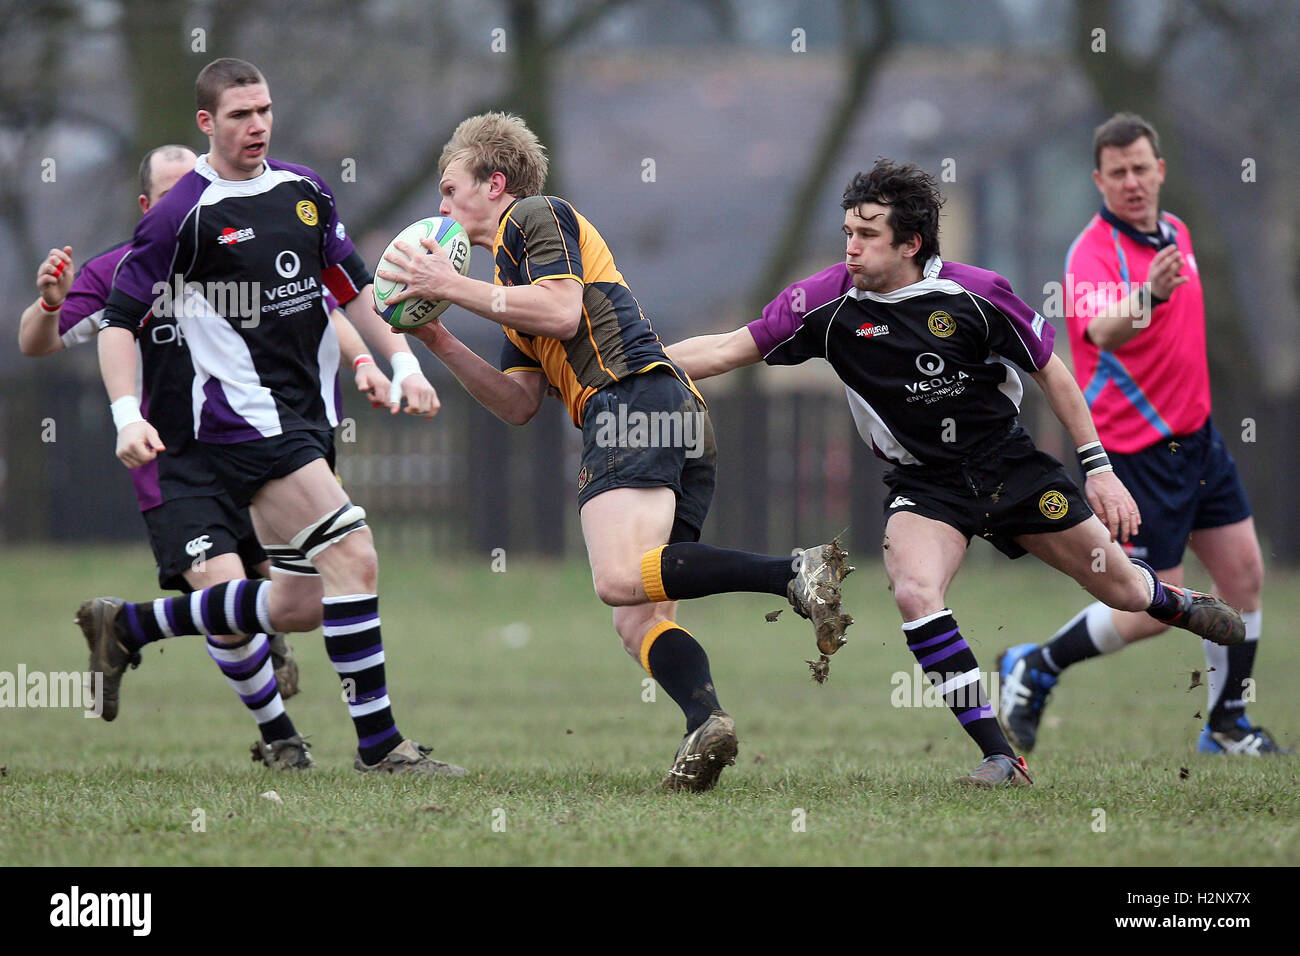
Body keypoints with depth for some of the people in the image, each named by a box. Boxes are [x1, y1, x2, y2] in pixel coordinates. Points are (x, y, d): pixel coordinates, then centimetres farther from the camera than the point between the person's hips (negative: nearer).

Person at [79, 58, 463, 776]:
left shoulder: (303, 190, 9)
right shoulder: (186, 213, -11)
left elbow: (351, 287, 20)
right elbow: (120, 319, -7)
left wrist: (403, 363, 8)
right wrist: (126, 414, -19)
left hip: (309, 418, 8)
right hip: (247, 417, -8)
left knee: (299, 604, 10)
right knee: (354, 558, -19)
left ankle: (128, 625, 27)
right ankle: (378, 742, -12)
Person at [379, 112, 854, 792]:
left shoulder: (537, 216, 8)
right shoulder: (510, 276, 35)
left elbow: (561, 310, -10)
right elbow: (520, 404, 27)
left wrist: (454, 286, -4)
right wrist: (441, 343, 20)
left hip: (635, 395, -10)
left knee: (619, 578, -27)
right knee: (639, 621, -3)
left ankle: (797, 572, -35)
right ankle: (706, 720, -27)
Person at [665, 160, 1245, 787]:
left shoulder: (977, 294, -17)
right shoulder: (828, 302, -14)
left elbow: (1050, 372, -4)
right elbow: (729, 350, -10)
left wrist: (1098, 469, -4)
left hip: (1009, 463, 0)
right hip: (923, 484, 0)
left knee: (1118, 587, 9)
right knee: (914, 593, -29)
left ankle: (1176, 602, 49)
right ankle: (999, 757, -22)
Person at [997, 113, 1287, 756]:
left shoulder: (1175, 232, 6)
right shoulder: (1094, 252, -21)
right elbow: (1101, 330, -43)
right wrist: (1148, 296, -60)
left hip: (1195, 435, 8)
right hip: (1138, 452, -8)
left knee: (1243, 574, 6)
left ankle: (1227, 725, 20)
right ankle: (1033, 670, 14)